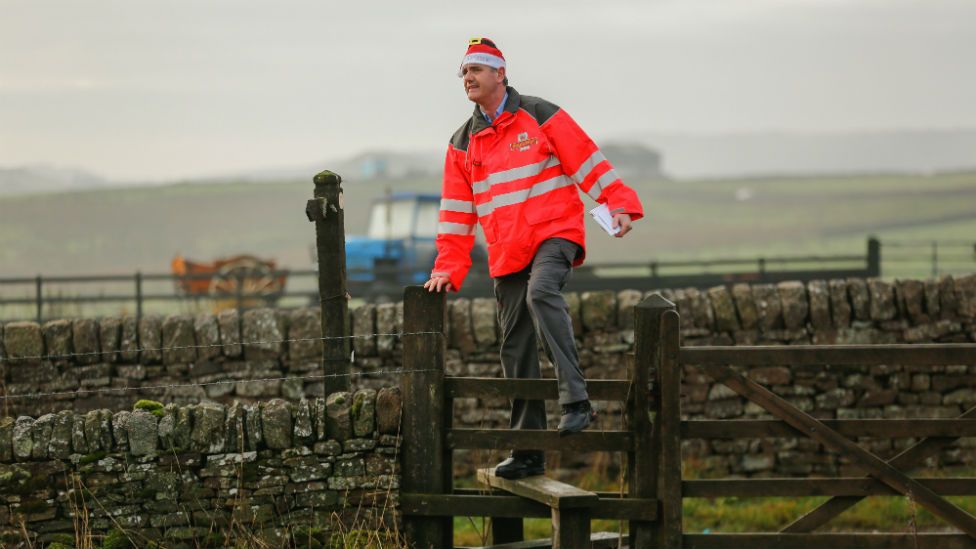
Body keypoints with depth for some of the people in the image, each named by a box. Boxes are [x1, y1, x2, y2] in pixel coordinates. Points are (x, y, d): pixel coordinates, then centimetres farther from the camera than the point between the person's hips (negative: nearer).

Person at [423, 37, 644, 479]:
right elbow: (456, 212, 14)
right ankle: (528, 452, 12)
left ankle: (575, 400, -38)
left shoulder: (540, 117, 0)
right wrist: (449, 269, 6)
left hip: (554, 235, -5)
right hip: (506, 256, 5)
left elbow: (587, 161, -3)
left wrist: (620, 205, -14)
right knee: (516, 351, 5)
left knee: (541, 292, -36)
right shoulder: (463, 144, 14)